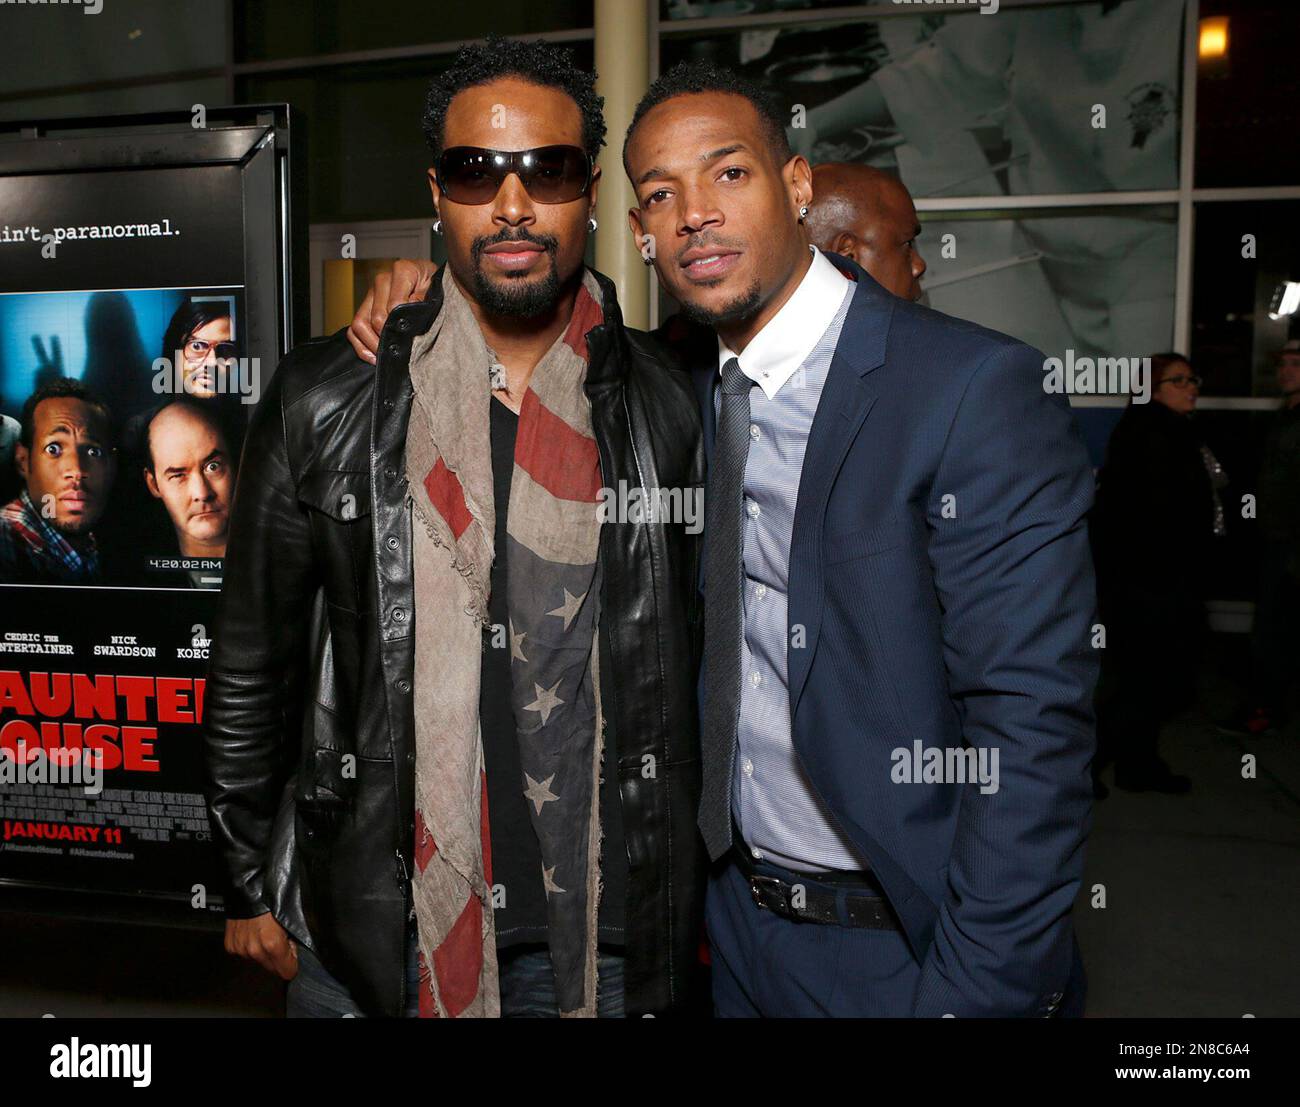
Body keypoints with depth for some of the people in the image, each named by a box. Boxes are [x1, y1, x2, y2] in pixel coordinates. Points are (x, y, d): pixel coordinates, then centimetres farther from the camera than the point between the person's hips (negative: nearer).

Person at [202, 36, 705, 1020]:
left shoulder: (670, 406, -4)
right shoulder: (324, 403, -5)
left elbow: (705, 664, 3)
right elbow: (253, 662, 2)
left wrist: (704, 897, 6)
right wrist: (252, 884, 6)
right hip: (370, 934, 0)